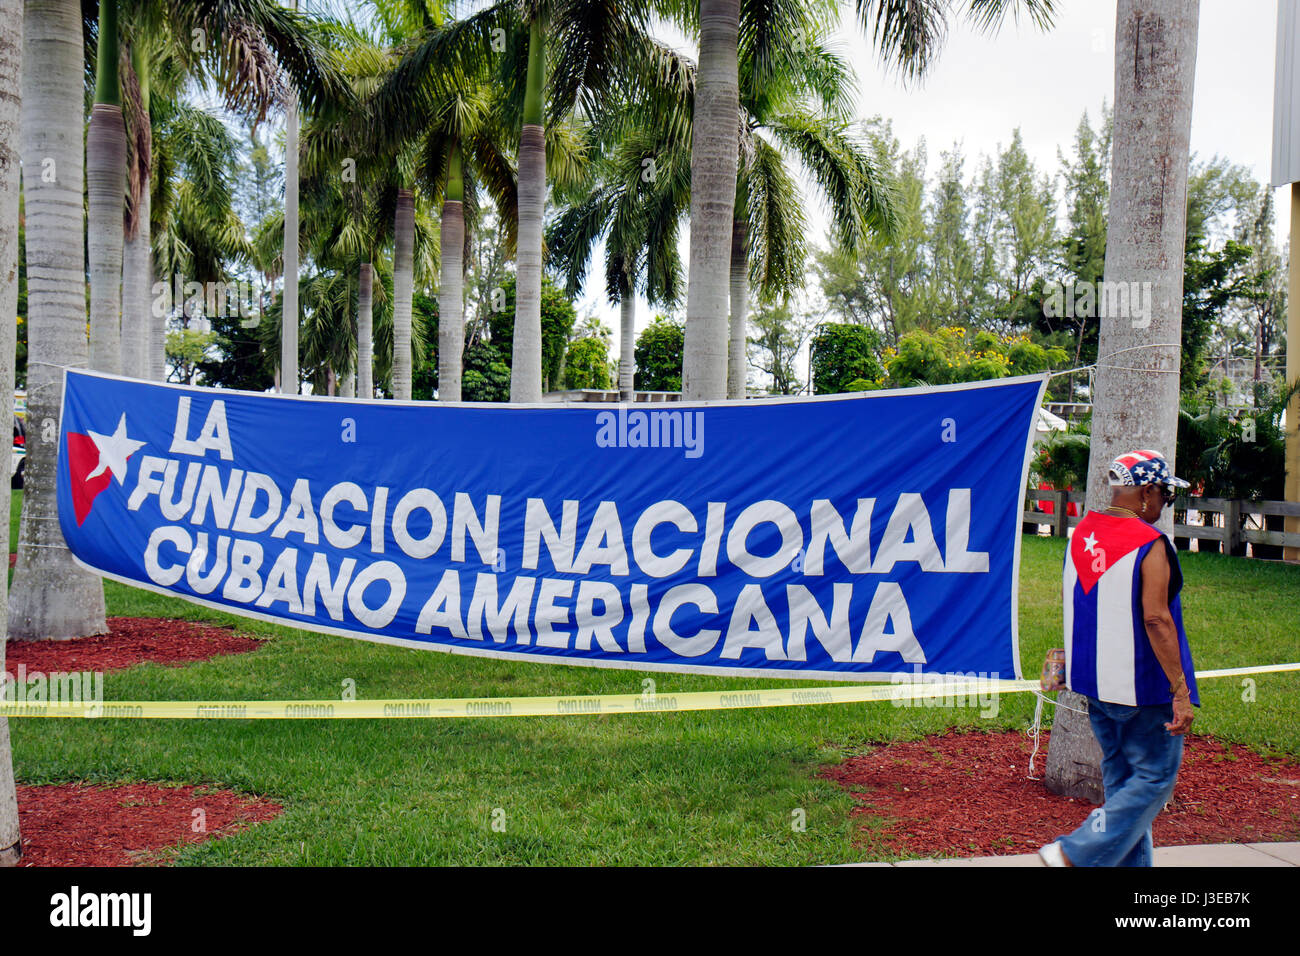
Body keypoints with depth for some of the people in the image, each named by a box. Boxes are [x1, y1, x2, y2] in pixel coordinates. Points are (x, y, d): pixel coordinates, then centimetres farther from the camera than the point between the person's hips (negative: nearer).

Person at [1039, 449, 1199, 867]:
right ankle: (1075, 854, -2)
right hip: (1143, 686, -8)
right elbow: (1156, 619, -23)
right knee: (1155, 778, 4)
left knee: (1120, 777, 18)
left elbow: (1067, 596, 16)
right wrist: (1180, 691, -20)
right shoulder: (1149, 543, -17)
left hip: (1095, 680, 8)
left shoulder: (1082, 532, 5)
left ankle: (1131, 862, 24)